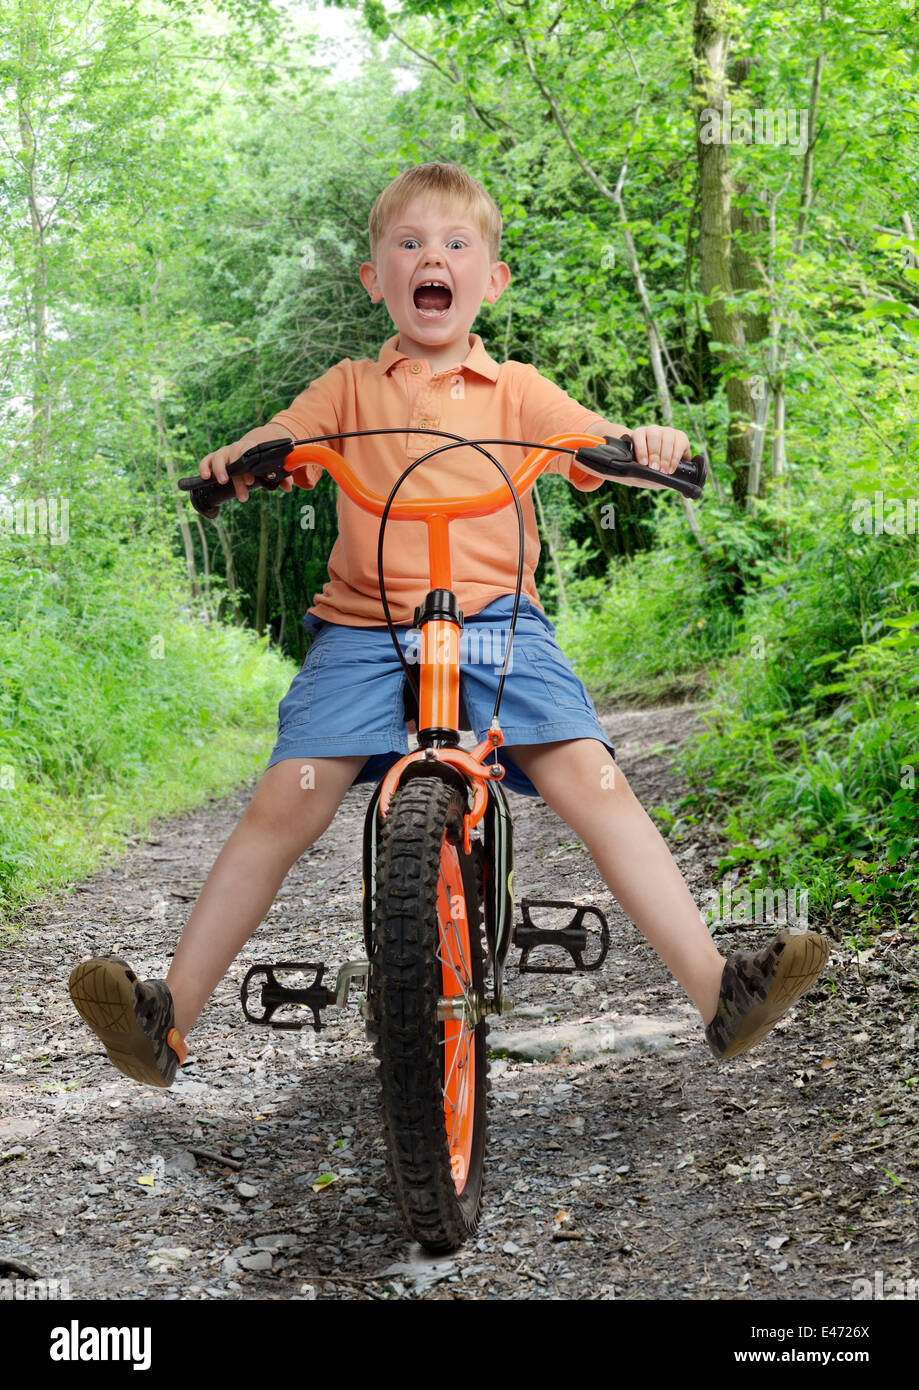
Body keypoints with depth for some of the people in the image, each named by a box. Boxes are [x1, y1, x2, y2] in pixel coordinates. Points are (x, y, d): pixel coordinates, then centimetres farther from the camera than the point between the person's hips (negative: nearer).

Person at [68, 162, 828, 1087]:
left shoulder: (514, 391, 16)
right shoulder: (350, 388, 17)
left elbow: (594, 447, 2)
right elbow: (284, 438, 3)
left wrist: (647, 442, -21)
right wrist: (239, 455, -21)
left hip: (498, 624, 0)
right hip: (364, 628, 0)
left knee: (591, 780, -20)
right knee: (285, 804, -14)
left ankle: (719, 991, -16)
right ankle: (168, 1021, -7)